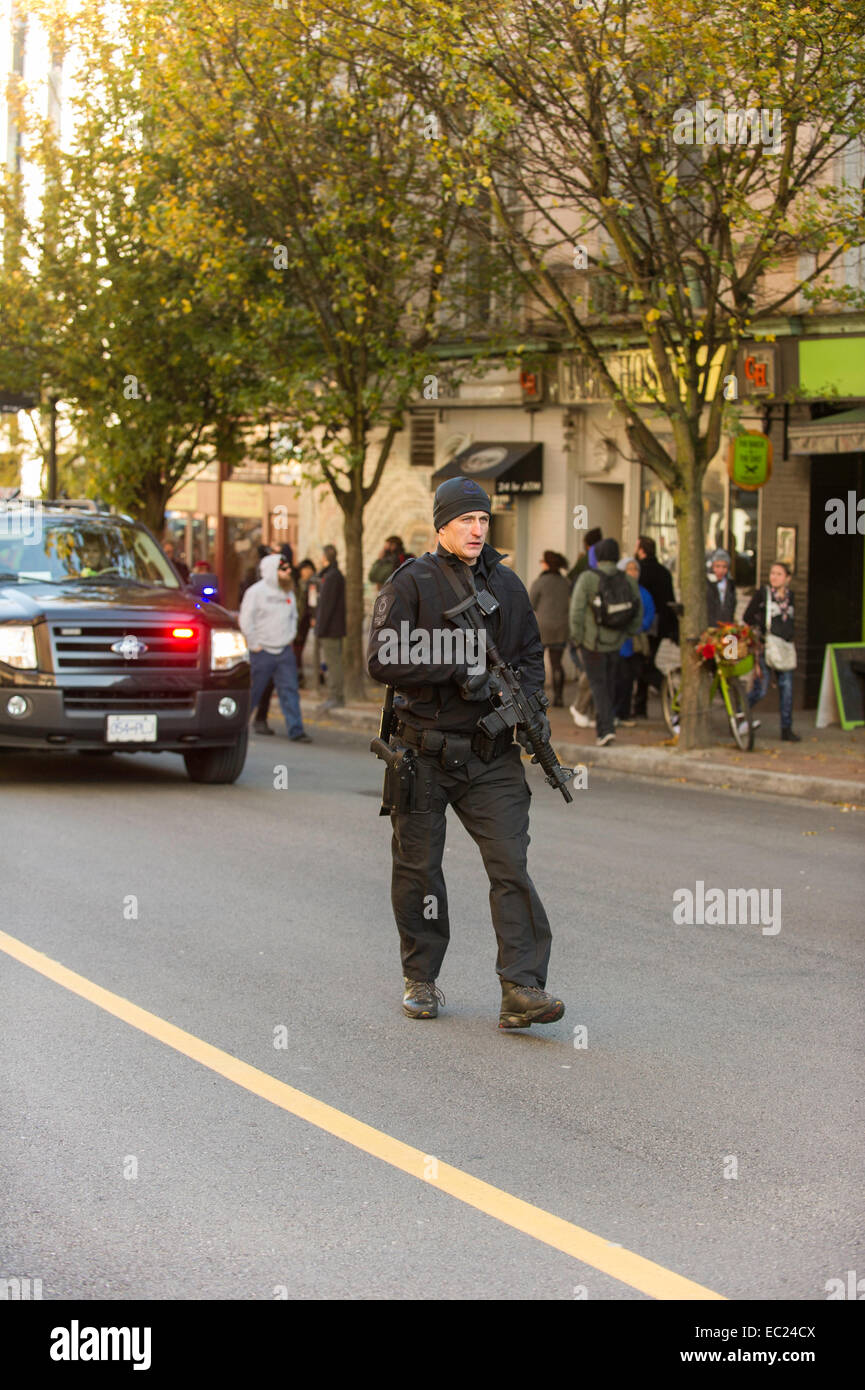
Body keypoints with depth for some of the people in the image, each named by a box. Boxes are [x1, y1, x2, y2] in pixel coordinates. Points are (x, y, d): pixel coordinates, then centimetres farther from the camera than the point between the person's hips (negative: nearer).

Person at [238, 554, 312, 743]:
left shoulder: (288, 591, 10)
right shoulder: (256, 592, -9)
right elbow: (246, 621, -10)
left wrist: (290, 638, 12)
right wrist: (254, 645, -10)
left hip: (284, 650, 5)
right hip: (262, 651, -5)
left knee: (290, 690, -2)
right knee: (252, 691, 3)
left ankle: (295, 730, -4)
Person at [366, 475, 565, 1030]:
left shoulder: (506, 584, 10)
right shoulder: (412, 583, -5)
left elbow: (531, 653, 19)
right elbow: (383, 660, -13)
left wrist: (528, 701, -1)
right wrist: (457, 668, -19)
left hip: (492, 755, 3)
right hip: (425, 751, -3)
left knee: (511, 864, -9)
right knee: (419, 870, 8)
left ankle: (522, 990, -13)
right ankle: (421, 981, 24)